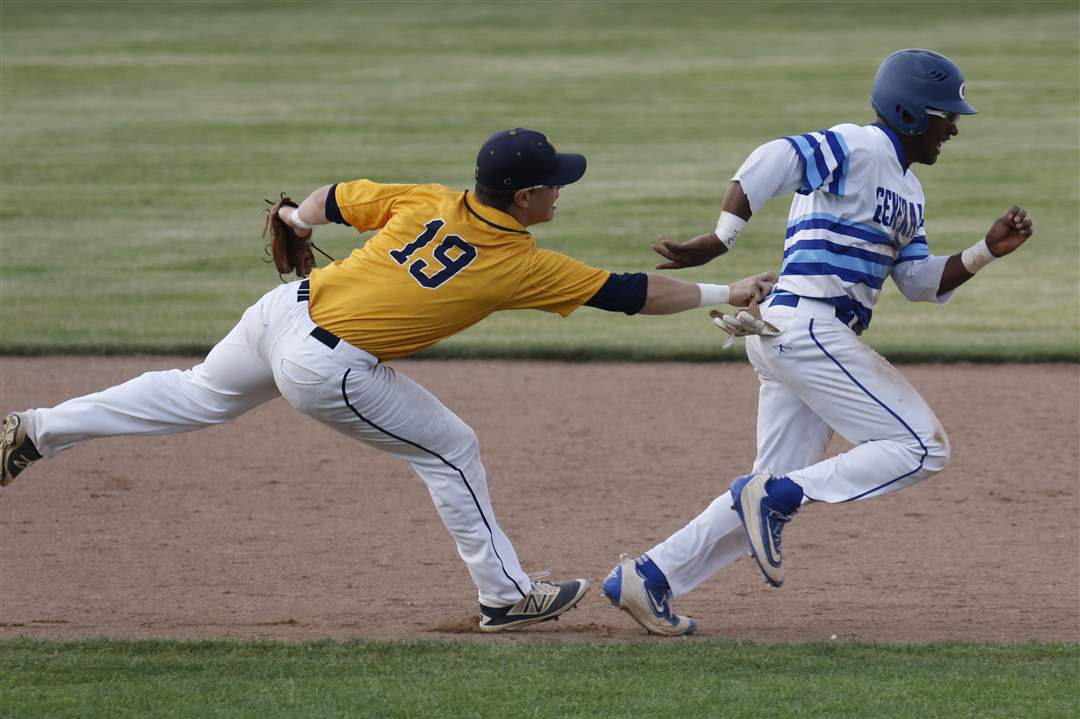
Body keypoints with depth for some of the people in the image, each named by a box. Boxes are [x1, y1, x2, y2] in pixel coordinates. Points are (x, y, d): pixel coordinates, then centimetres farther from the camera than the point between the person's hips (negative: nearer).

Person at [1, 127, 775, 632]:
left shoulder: (428, 203, 1)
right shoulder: (521, 265, -12)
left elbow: (336, 198, 13)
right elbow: (632, 293, -8)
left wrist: (297, 218, 35)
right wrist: (726, 293, 2)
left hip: (286, 307, 6)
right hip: (328, 370, -6)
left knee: (200, 396, 26)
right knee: (451, 448, 8)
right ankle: (505, 594, 15)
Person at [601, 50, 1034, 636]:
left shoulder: (907, 191, 22)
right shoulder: (860, 149, -9)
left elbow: (923, 283, 20)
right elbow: (776, 160, -24)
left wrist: (988, 251, 6)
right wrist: (719, 242, -33)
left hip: (791, 340, 10)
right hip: (807, 327, -10)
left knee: (775, 495, 10)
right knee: (922, 448, -11)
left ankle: (648, 578, 10)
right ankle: (776, 497, -14)